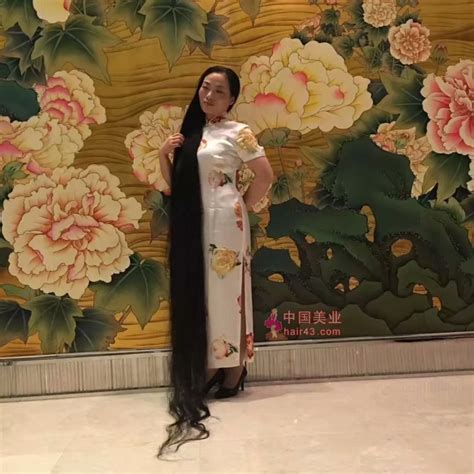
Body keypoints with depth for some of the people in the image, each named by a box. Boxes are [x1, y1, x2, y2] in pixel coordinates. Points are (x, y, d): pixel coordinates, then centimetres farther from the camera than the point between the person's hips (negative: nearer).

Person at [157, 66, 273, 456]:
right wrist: (164, 154, -2)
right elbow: (175, 182, 13)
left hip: (224, 222, -6)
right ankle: (209, 369, 20)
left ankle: (234, 372, 12)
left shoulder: (238, 133, -3)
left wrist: (244, 206, -1)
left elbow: (266, 176, -6)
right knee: (198, 294, 9)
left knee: (226, 293, 0)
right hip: (192, 224, 6)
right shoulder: (190, 131, 15)